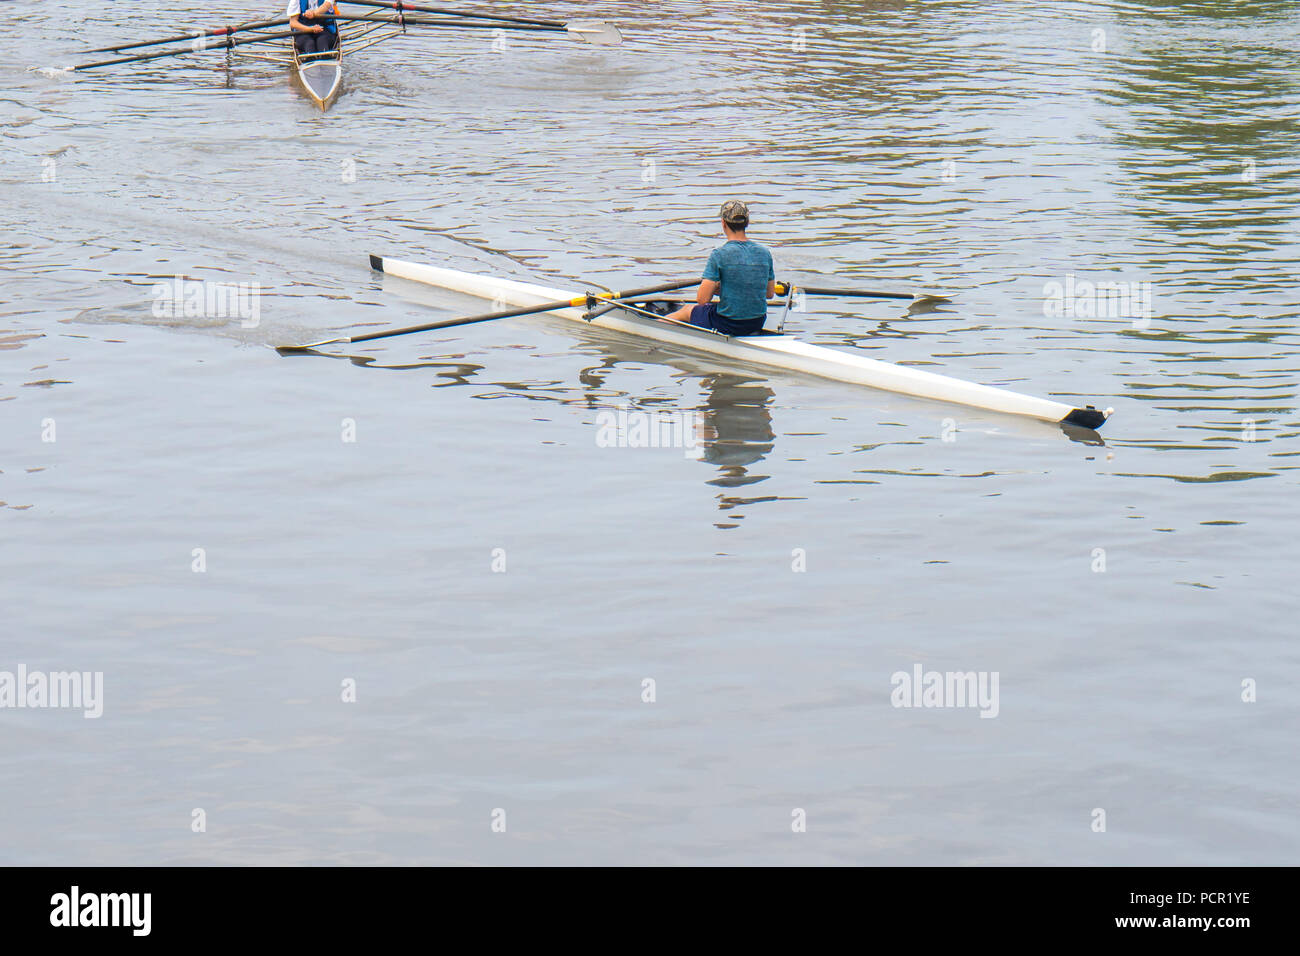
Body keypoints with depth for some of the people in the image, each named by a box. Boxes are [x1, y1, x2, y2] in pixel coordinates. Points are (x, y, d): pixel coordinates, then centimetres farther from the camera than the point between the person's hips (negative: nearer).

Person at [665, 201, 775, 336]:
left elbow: (702, 299, -18)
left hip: (727, 325, -5)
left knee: (687, 310, 27)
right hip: (758, 323, 5)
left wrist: (716, 288, 4)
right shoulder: (764, 252, -2)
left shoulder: (719, 254, -18)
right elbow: (770, 293, 9)